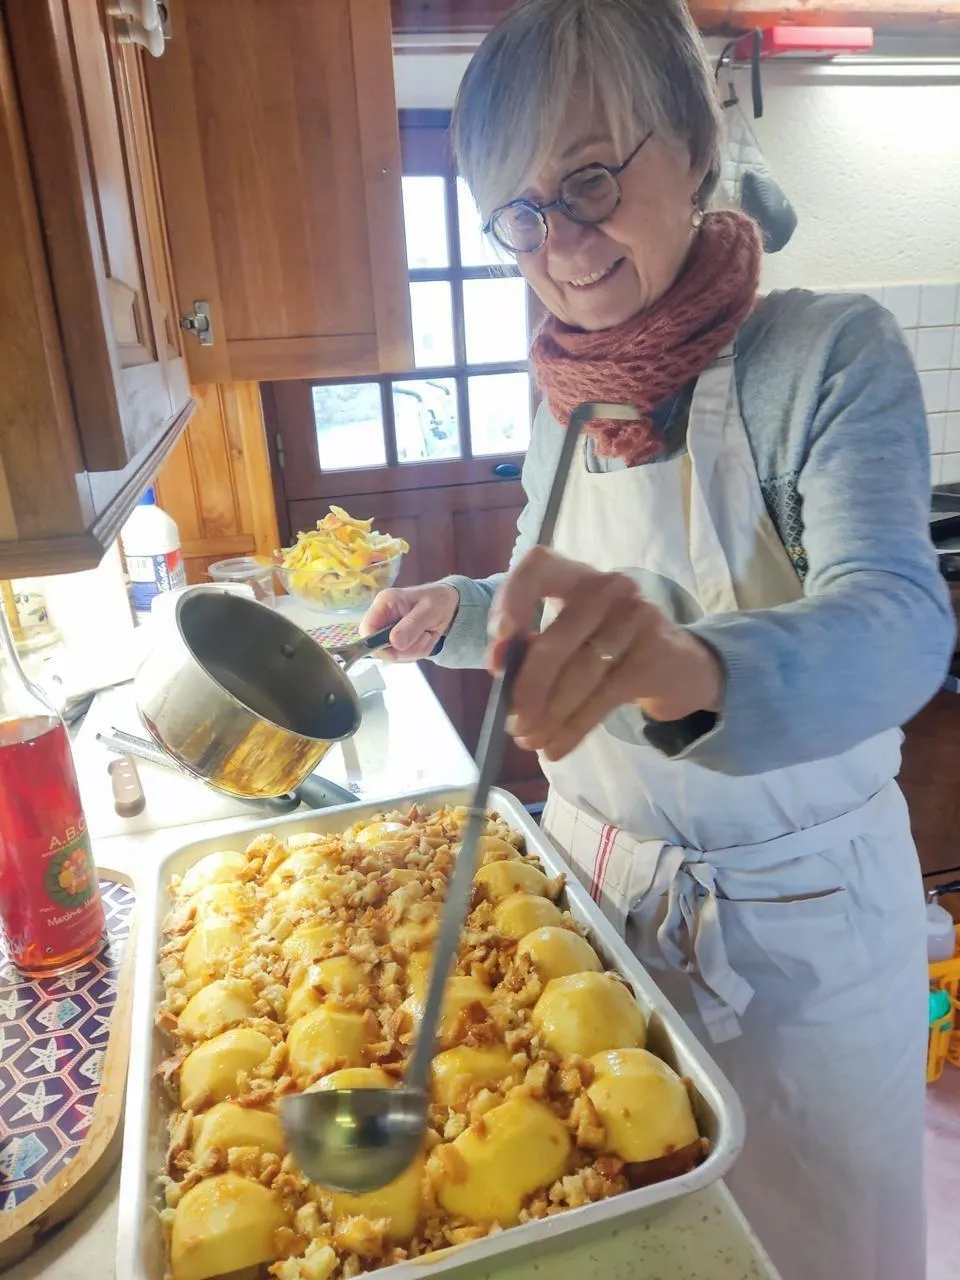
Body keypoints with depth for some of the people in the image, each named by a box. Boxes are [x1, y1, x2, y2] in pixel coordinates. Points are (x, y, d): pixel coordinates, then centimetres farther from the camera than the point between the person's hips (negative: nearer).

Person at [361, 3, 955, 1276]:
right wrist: (467, 611, -6)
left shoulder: (831, 353, -17)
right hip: (599, 874, 5)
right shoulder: (563, 400, 0)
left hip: (793, 911, -4)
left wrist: (699, 667, -52)